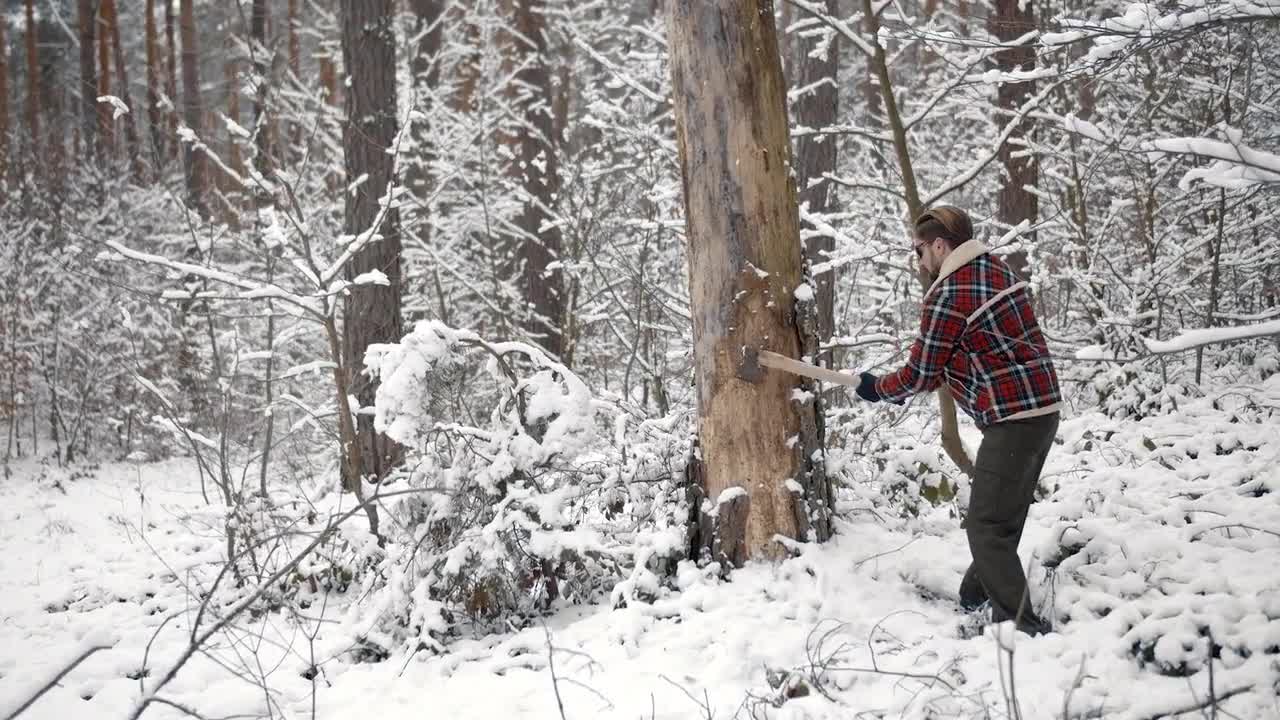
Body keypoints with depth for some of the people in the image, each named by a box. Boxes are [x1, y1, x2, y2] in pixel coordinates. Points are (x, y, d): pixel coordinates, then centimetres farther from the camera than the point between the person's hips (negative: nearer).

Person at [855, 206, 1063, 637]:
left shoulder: (948, 297, -13)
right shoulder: (995, 268, 14)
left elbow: (918, 375, -6)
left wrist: (877, 389, 13)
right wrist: (917, 386, 18)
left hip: (1012, 419, -10)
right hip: (1042, 409, 10)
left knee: (988, 529, -6)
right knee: (1002, 520, 20)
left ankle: (1022, 628, -9)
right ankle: (977, 597, 32)